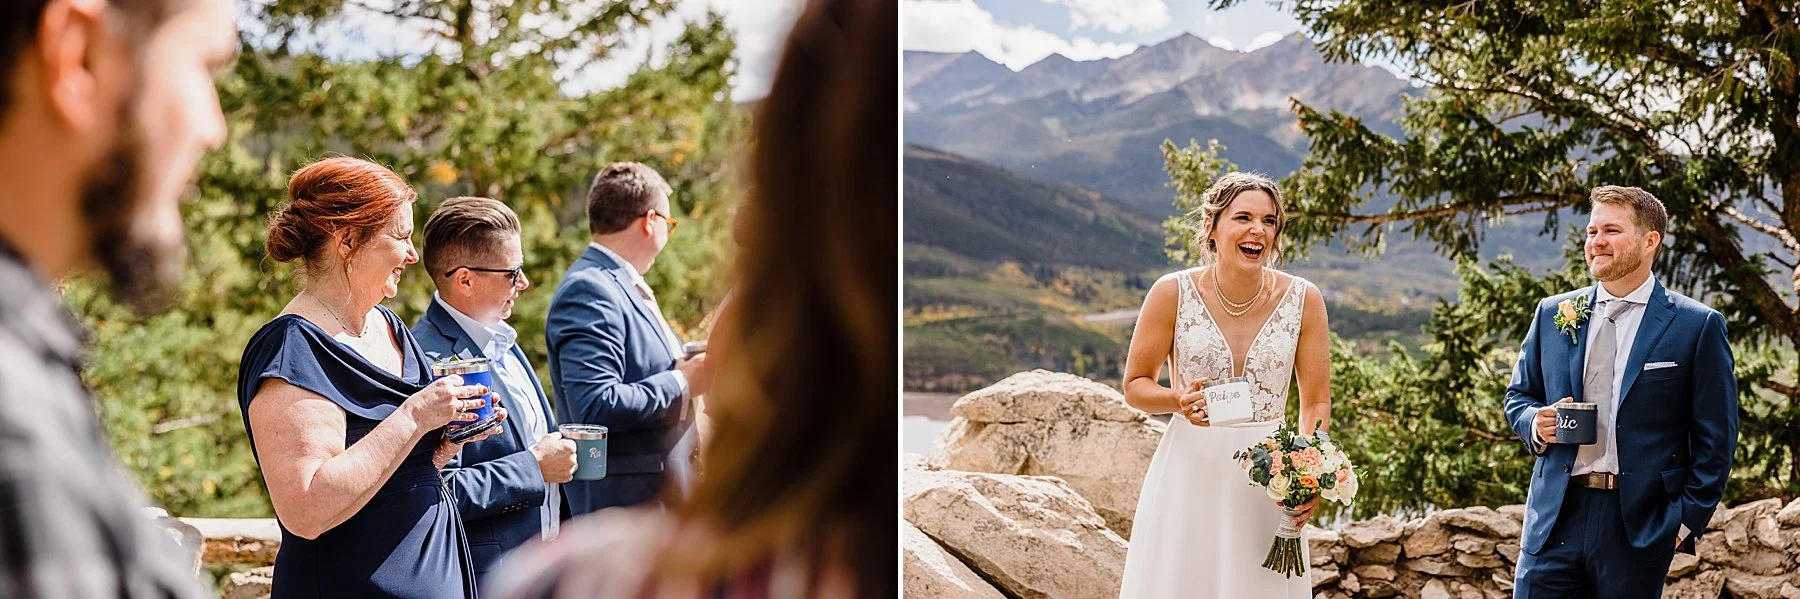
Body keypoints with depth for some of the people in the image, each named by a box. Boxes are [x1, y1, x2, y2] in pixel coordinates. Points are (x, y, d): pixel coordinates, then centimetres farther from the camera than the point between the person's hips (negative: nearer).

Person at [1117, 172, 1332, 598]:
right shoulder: (1173, 293, -6)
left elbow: (1316, 403, 2)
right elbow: (1136, 386, 2)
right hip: (1189, 470, -1)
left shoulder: (1303, 300, -3)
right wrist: (1179, 400, -19)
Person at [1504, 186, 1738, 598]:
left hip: (1640, 525, -3)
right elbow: (1518, 396, 19)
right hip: (1555, 517, 3)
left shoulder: (1696, 325, -1)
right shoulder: (1553, 313, 10)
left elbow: (1715, 438, -1)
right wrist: (1535, 423, -3)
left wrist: (1689, 518, -6)